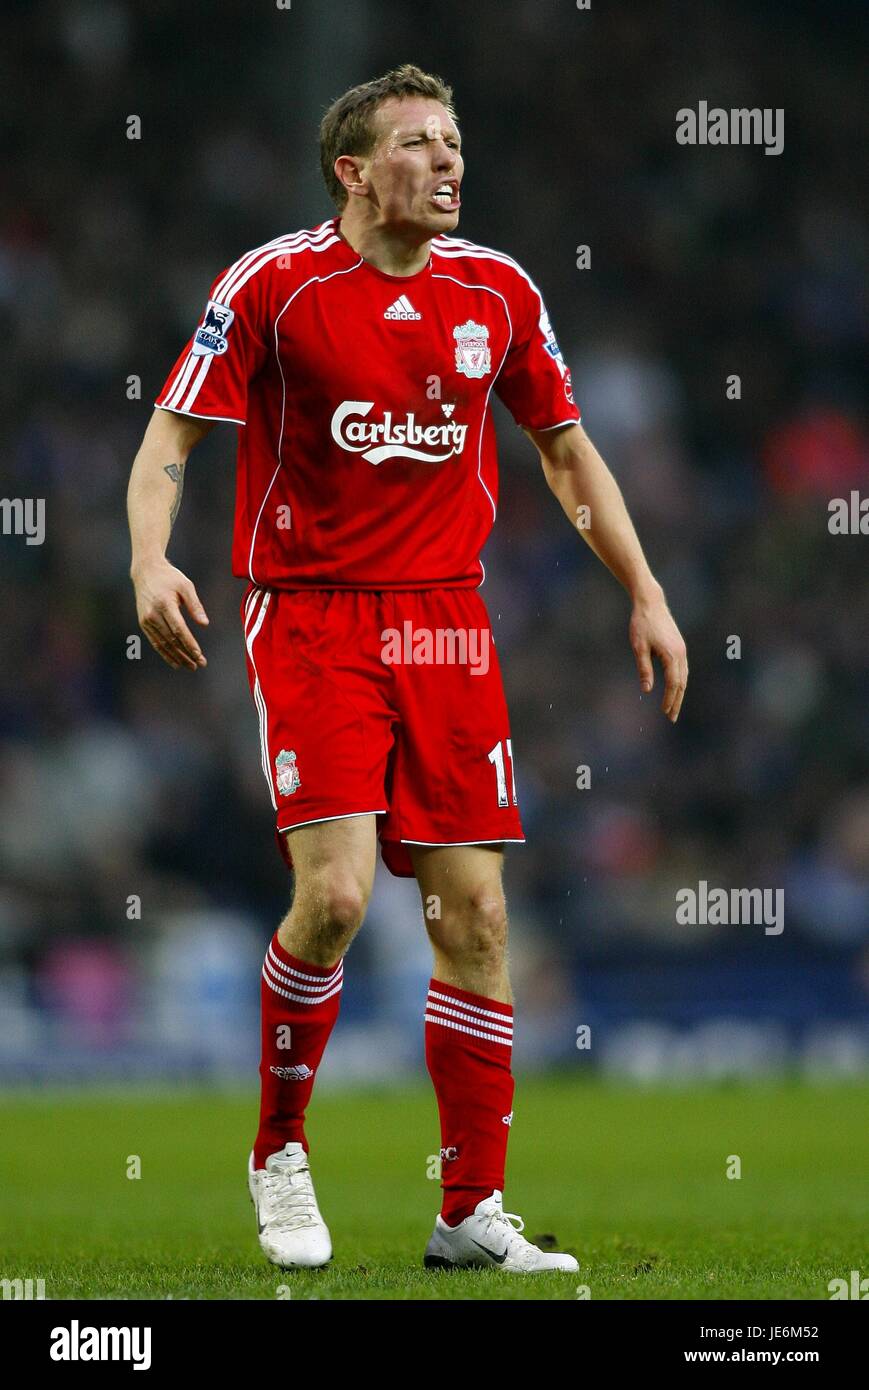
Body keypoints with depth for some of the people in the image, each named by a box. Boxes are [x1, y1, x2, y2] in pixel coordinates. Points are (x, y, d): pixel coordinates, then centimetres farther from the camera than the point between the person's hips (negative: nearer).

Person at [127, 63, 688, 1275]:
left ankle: (473, 1210, 8)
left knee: (473, 913, -1)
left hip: (445, 624, 4)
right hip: (308, 619, -4)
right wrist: (151, 558, -23)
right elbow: (171, 435, -5)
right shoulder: (273, 285, -6)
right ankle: (280, 1153, 5)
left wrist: (645, 594, 12)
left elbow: (567, 450, 17)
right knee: (334, 892, -18)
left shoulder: (498, 291, 6)